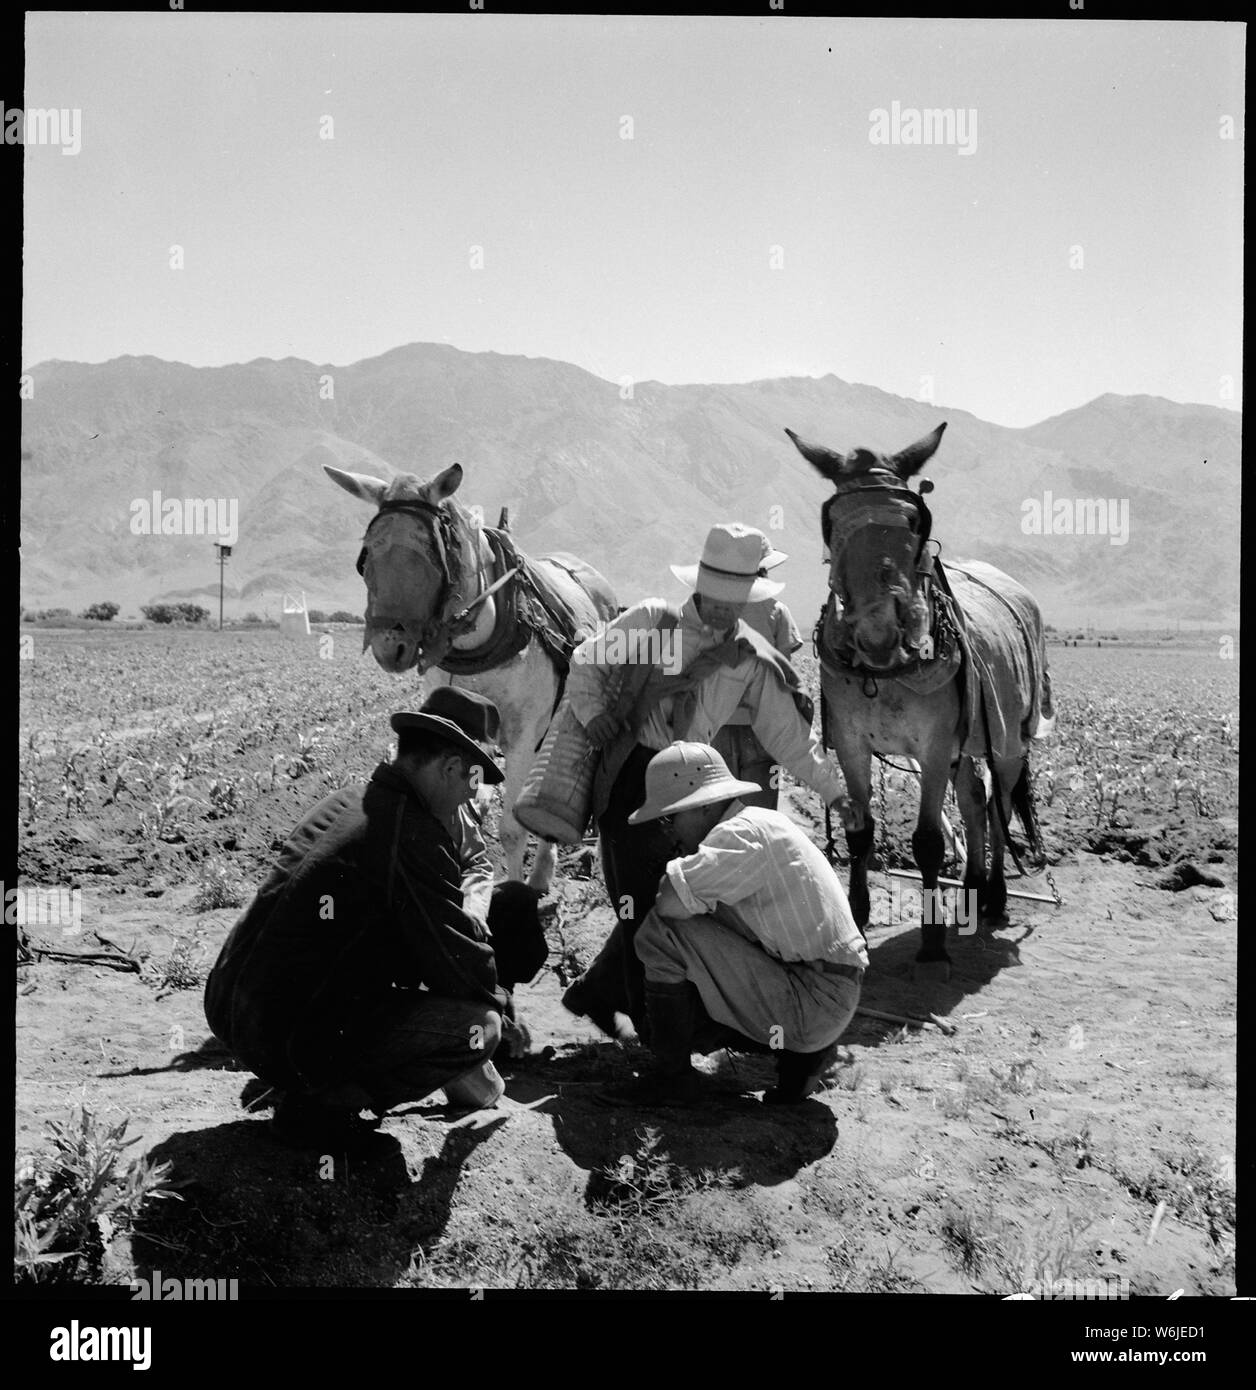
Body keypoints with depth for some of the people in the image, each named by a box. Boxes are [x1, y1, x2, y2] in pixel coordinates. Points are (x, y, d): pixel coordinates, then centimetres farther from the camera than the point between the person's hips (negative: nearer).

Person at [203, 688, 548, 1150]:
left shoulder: (348, 801, 9)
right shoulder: (410, 834, -19)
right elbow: (460, 966, -13)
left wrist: (470, 907, 5)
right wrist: (503, 1007, 5)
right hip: (284, 1045, -10)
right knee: (476, 1025, -15)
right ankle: (316, 1105, -6)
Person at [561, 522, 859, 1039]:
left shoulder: (754, 660, 6)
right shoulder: (650, 620, -1)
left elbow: (788, 733, 10)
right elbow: (585, 663, 7)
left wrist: (834, 788, 7)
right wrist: (594, 711, -11)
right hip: (631, 771, -4)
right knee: (643, 901, -7)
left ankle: (596, 994, 26)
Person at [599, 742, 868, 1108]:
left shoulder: (743, 833, -18)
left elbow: (670, 903, -28)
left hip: (817, 1002, -10)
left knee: (664, 934, -17)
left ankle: (672, 1078, -3)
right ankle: (800, 1050, 12)